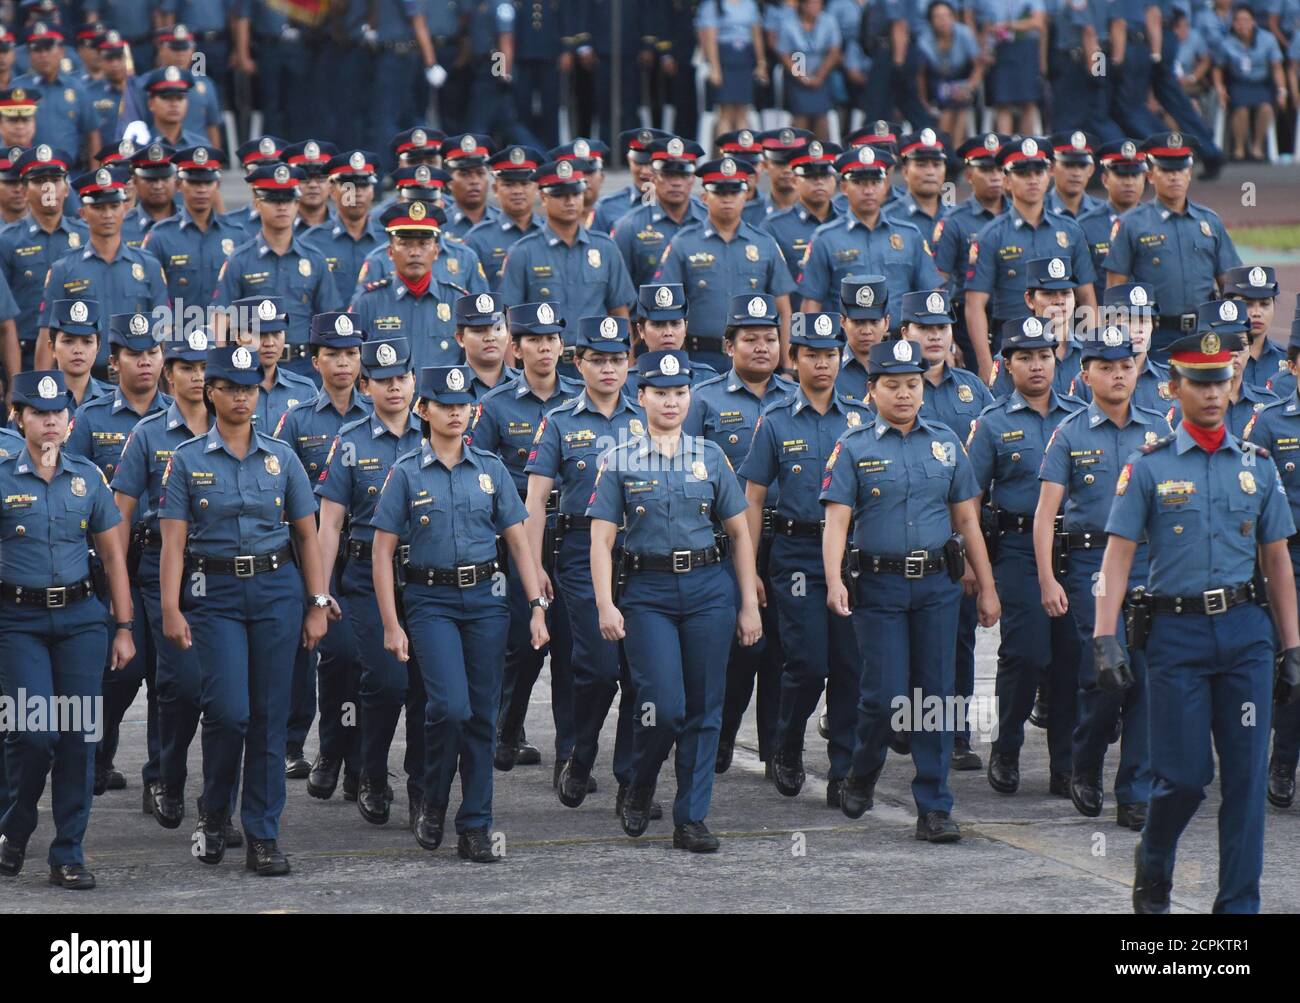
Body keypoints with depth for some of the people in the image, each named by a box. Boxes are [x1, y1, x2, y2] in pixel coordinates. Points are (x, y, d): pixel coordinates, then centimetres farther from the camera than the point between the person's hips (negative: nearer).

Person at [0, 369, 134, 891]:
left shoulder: (88, 477, 7)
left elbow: (113, 554, 11)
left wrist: (124, 627, 7)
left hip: (80, 618, 3)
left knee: (78, 736, -1)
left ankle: (68, 855, 7)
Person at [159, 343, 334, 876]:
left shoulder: (280, 457, 7)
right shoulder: (187, 460, 0)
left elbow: (307, 534, 9)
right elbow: (173, 542, -4)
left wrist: (319, 604, 2)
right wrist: (171, 610, -14)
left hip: (276, 590, 2)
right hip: (215, 594, -2)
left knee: (270, 715, 1)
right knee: (228, 709, -12)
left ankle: (263, 837, 6)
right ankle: (212, 814, 12)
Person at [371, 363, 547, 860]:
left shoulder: (490, 469, 7)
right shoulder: (406, 473, -1)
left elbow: (518, 541, 9)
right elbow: (382, 552, -1)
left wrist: (537, 606, 1)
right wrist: (391, 625, -7)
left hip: (485, 599, 3)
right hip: (431, 600, -3)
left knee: (482, 715, 2)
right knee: (451, 707, -18)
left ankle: (475, 828, 9)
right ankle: (432, 803, 5)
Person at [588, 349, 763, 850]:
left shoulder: (710, 457, 8)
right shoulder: (620, 461, 2)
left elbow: (740, 532, 11)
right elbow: (602, 539, -2)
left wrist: (749, 605, 6)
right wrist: (605, 605, -13)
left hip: (708, 588, 2)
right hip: (647, 592, -2)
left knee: (704, 708, 2)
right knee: (663, 706, -12)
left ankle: (691, 818, 9)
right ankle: (640, 789, 16)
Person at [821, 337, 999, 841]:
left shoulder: (945, 443, 9)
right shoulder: (853, 447, 0)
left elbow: (966, 519, 12)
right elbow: (836, 518, -8)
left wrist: (986, 587, 10)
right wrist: (834, 581, -23)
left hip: (938, 585, 3)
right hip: (879, 586, -2)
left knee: (935, 694, 2)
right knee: (885, 694, -5)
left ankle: (935, 808, 7)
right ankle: (862, 774, 24)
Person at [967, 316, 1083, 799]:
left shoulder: (1079, 417, 11)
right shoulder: (993, 424, 4)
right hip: (1018, 548, -2)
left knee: (1070, 653, 2)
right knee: (1024, 652, -7)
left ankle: (1065, 766, 8)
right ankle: (1006, 751, 11)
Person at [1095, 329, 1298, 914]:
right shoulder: (1149, 468, 1)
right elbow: (1117, 555, -2)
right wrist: (1106, 637, -13)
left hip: (1245, 630, 2)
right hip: (1177, 632, -2)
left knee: (1246, 776, -1)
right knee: (1183, 774, -2)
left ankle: (1239, 904, 5)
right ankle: (1152, 866, 26)